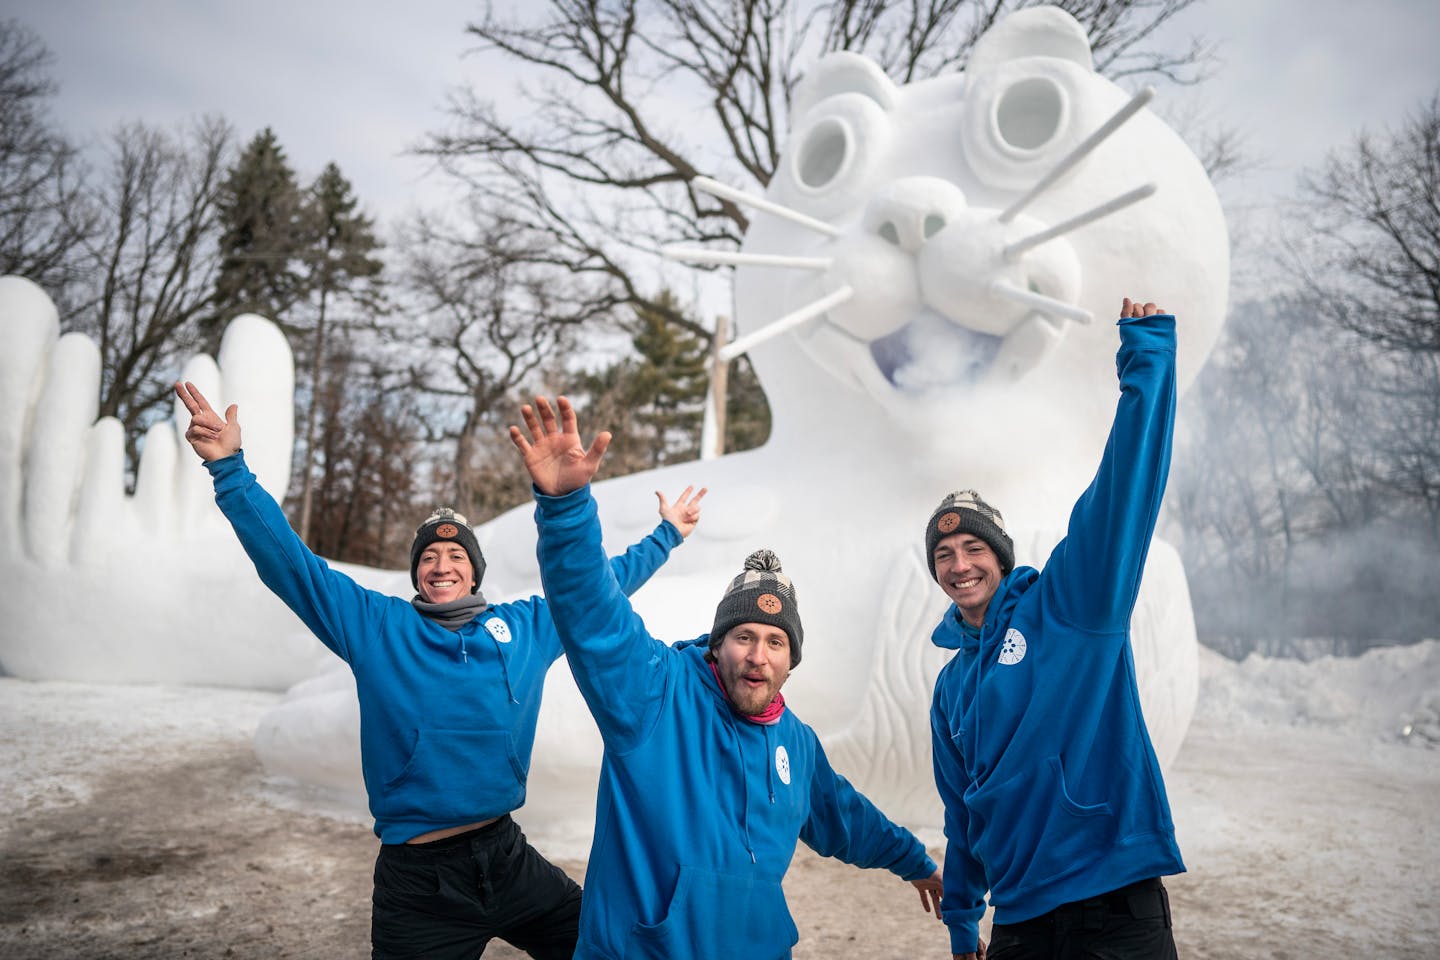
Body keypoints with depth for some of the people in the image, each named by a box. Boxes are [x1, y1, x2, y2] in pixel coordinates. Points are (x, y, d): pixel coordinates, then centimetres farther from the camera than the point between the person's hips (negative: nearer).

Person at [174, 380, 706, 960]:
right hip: (416, 882, -3)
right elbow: (288, 560, -4)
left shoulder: (525, 627, 6)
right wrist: (229, 468, -12)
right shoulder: (376, 627, -1)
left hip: (508, 859, 3)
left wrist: (666, 535, 25)